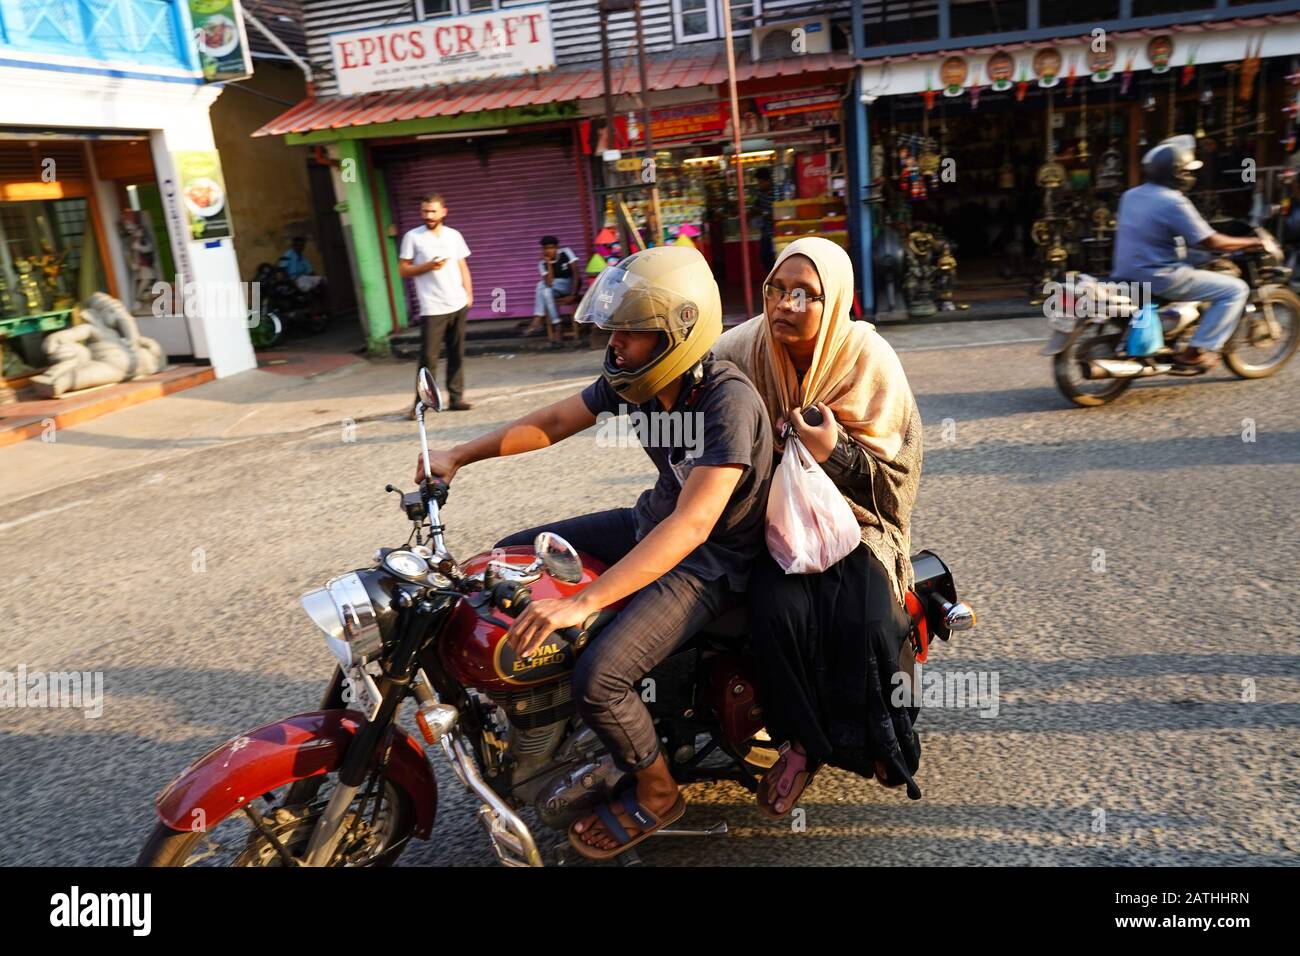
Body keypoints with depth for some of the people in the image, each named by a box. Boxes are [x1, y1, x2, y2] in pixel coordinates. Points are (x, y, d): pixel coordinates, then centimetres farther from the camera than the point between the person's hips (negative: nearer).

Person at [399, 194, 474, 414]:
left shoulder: (454, 235, 11)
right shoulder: (412, 237, 0)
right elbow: (403, 270, 0)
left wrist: (469, 293, 6)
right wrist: (427, 266, -14)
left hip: (458, 305, 4)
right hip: (432, 309, -4)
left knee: (457, 354, 7)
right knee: (429, 356, -7)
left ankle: (456, 398, 13)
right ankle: (421, 402, 1)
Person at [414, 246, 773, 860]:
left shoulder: (728, 401, -30)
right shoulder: (634, 379, -6)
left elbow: (692, 525, -39)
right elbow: (552, 423, 8)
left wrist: (583, 601, -45)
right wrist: (460, 455, 1)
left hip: (712, 559, -8)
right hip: (654, 522, 9)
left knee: (598, 676, -25)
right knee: (509, 557, 9)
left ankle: (656, 793, 6)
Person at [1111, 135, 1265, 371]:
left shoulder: (1130, 196, 7)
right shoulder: (1173, 202, -16)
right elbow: (1211, 242, -15)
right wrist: (1252, 243, -1)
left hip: (1125, 273, 9)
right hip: (1160, 278, -9)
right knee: (1235, 289, -2)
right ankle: (1194, 352, -4)